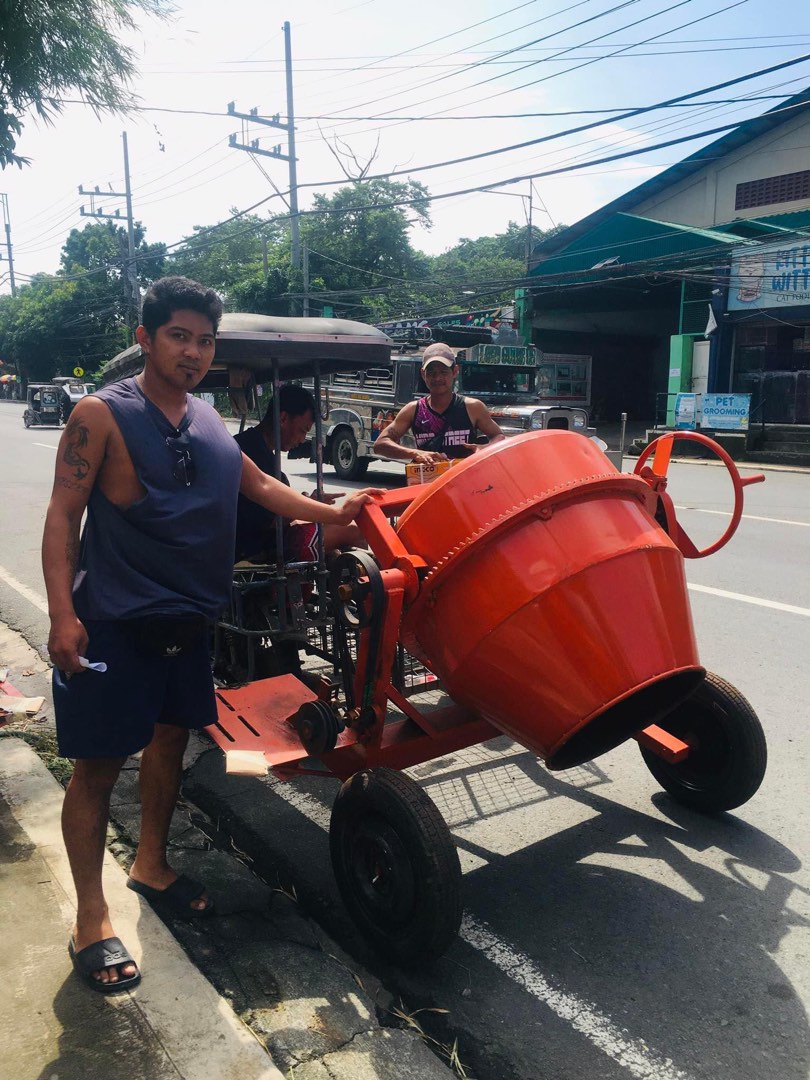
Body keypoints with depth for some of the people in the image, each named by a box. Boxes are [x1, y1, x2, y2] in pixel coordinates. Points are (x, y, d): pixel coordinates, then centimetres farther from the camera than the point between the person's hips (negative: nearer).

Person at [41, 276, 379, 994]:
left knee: (170, 738, 18)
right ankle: (91, 918, 17)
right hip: (111, 624, -6)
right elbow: (63, 515, -10)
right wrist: (62, 613, -19)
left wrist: (331, 514, 8)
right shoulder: (102, 414, -8)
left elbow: (260, 486, 20)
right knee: (99, 764, 1)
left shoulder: (209, 423, 10)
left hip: (185, 619, 7)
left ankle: (151, 864, 39)